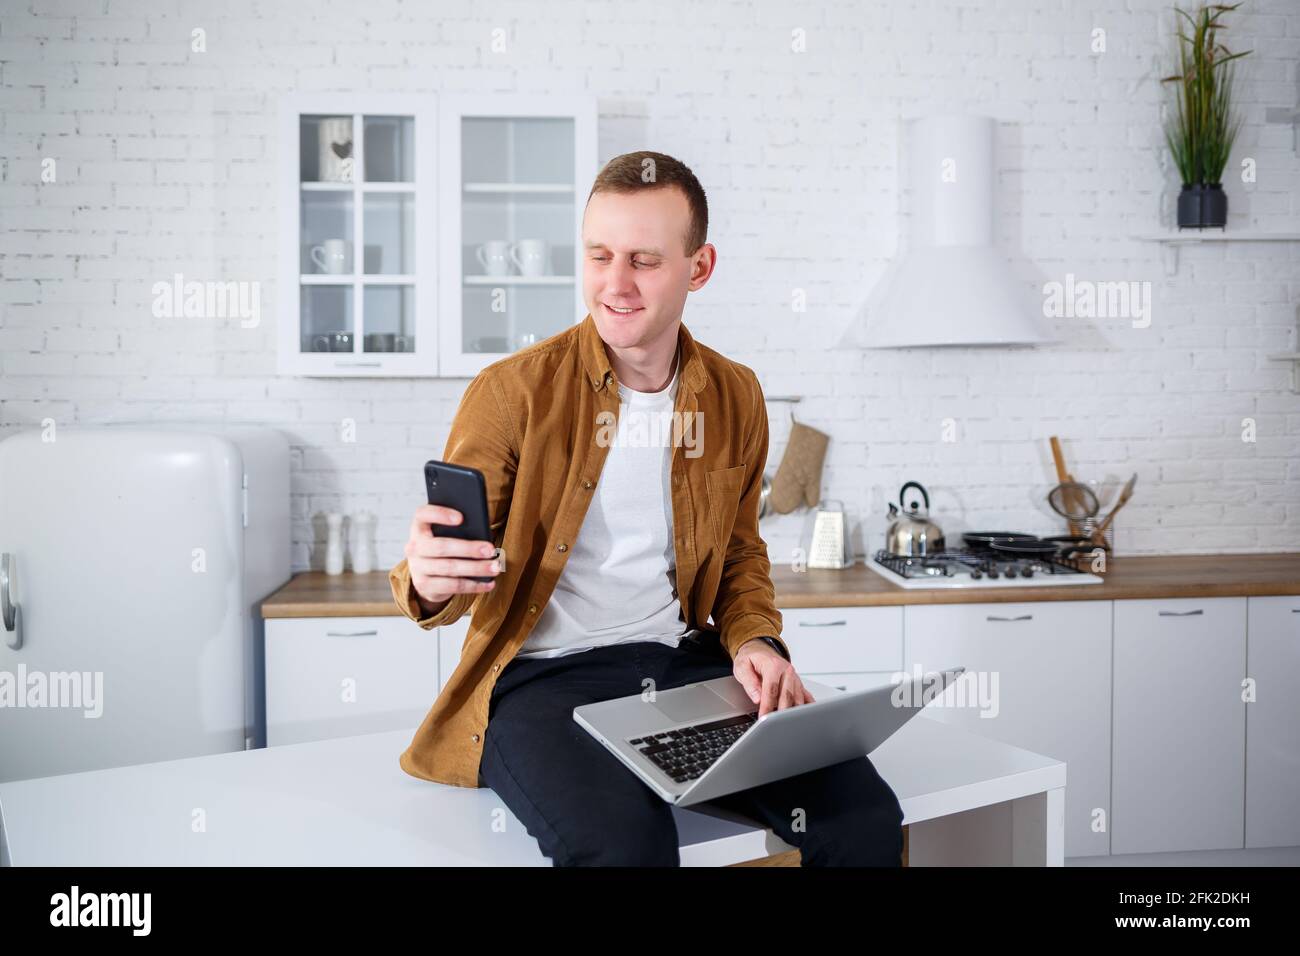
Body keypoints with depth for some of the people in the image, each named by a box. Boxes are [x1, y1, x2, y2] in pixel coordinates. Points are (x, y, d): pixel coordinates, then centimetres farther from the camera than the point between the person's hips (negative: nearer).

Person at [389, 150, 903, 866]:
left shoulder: (734, 397, 9)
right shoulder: (511, 392, -5)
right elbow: (448, 563, -3)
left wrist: (754, 641, -1)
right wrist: (427, 581, -28)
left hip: (685, 663, 4)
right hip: (543, 674, -3)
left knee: (863, 816, -16)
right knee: (625, 839, -34)